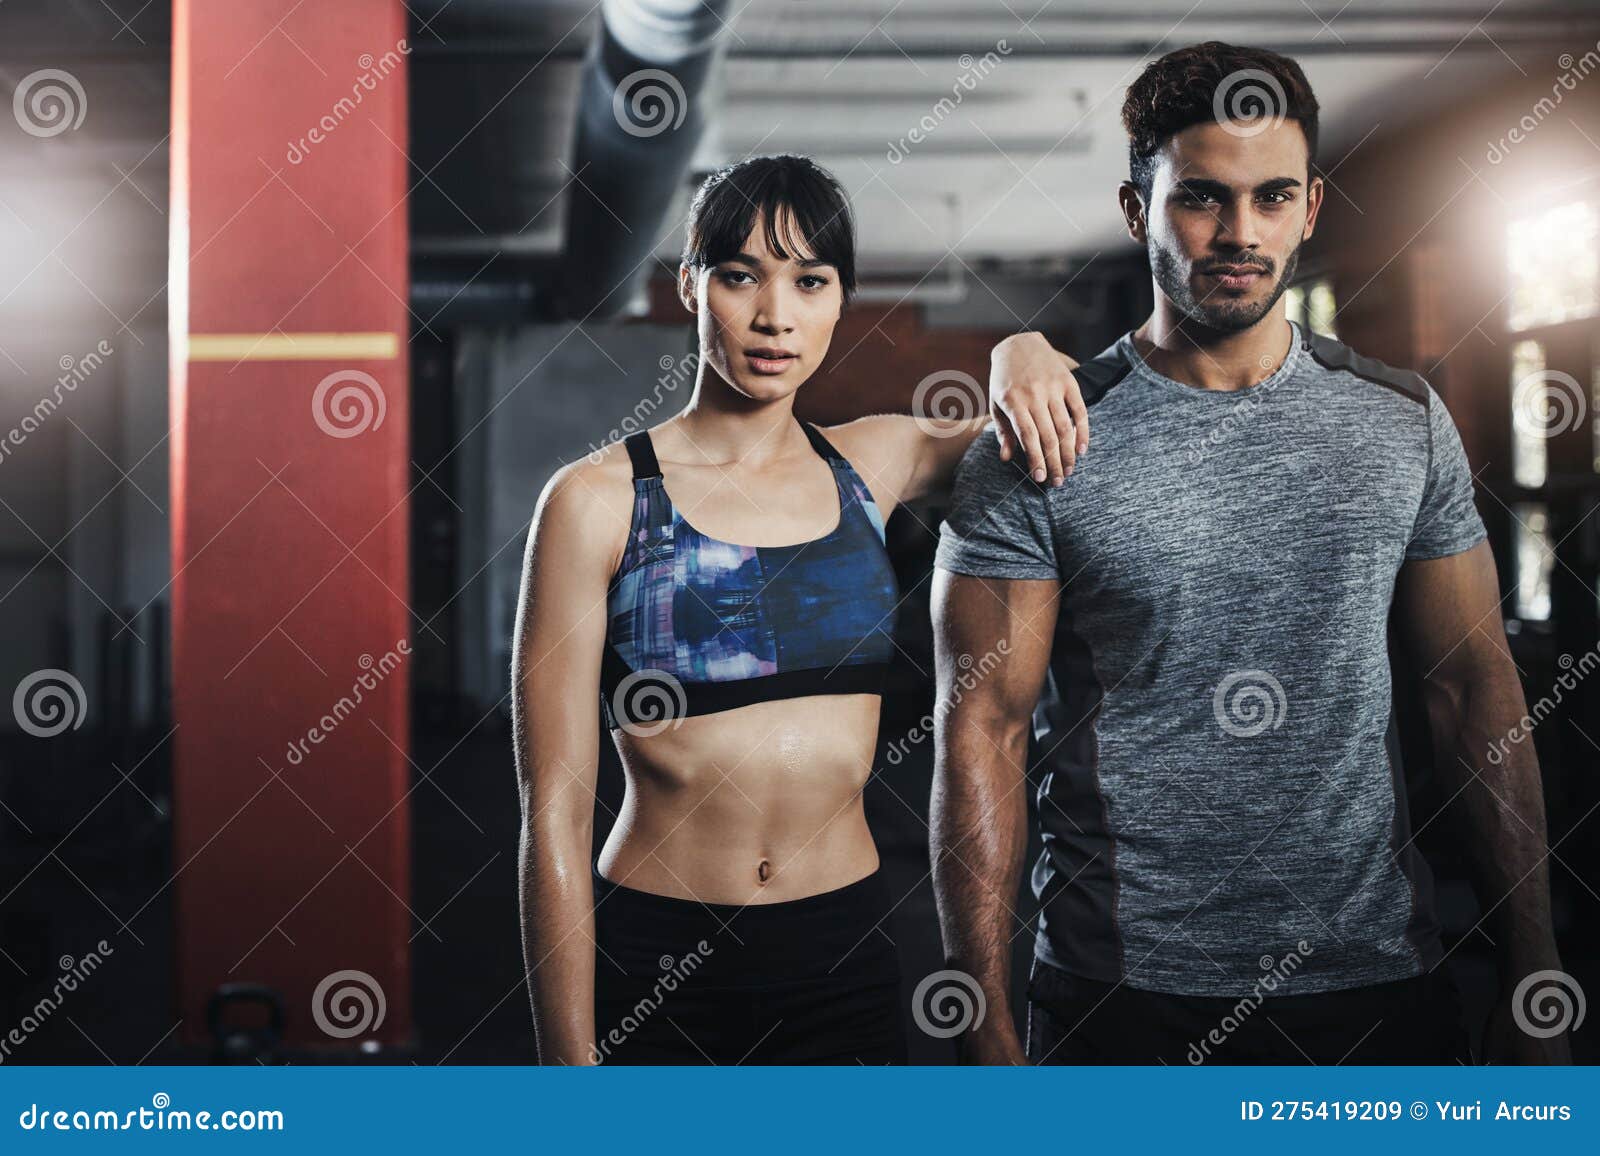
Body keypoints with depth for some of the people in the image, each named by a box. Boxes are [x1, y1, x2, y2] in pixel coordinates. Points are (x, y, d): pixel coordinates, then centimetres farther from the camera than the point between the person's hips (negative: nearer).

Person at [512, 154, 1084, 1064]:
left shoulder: (869, 466, 3)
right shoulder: (599, 501, -8)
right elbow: (556, 813, -9)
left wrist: (1024, 362, -1)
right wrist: (572, 1057, -11)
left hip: (846, 954, 4)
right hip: (652, 965, -3)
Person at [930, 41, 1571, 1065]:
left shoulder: (1404, 423, 4)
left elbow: (1478, 690, 6)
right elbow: (985, 734, -8)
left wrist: (1533, 986, 4)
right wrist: (988, 1032, -11)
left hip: (1380, 982, 3)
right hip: (1122, 998, -3)